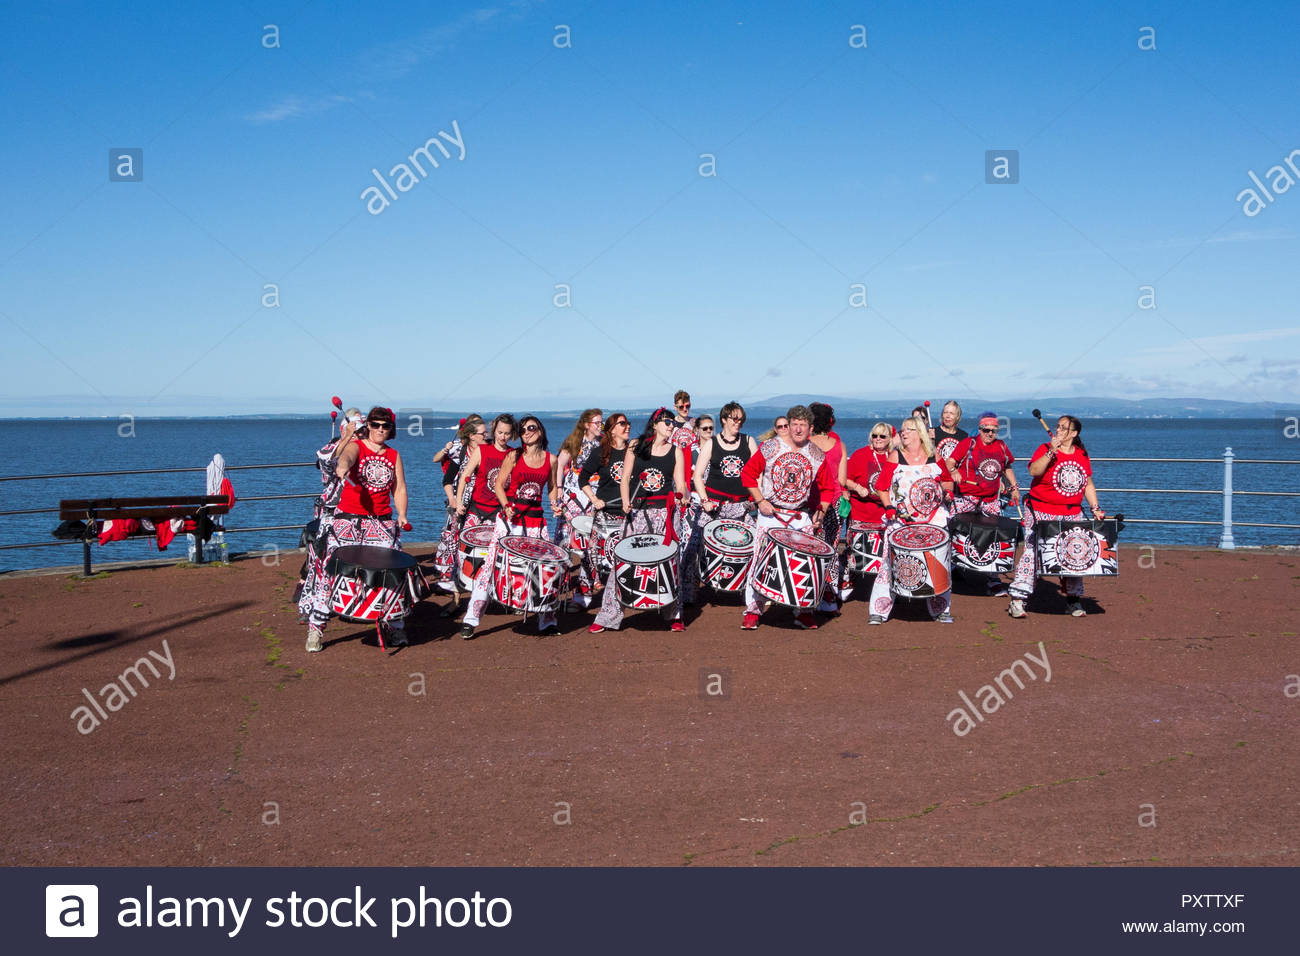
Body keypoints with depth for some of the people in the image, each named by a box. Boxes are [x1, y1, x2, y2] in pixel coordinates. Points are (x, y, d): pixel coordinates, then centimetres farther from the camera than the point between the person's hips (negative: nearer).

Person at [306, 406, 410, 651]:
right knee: (332, 569, -8)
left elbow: (399, 488, 15)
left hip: (382, 523, 3)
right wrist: (343, 466, -49)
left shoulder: (394, 456, 13)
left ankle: (397, 625, 11)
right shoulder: (355, 446, 0)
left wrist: (402, 514, -2)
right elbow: (347, 456, -25)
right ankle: (315, 627, 1)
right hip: (348, 520, -3)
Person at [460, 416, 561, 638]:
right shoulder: (514, 456, 0)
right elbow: (498, 484, -1)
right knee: (492, 563, -7)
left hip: (535, 519, 3)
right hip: (509, 517, -3)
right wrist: (506, 506, -15)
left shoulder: (550, 460, 7)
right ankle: (471, 619, -4)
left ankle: (547, 621, 17)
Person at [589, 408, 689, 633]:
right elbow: (625, 478, 5)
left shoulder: (676, 451, 9)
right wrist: (625, 502, -9)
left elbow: (680, 484, 4)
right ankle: (608, 617, 1)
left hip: (666, 512, 1)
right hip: (638, 512, -1)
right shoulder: (635, 446, 7)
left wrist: (682, 495, -17)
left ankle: (674, 615, 15)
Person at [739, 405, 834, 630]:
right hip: (770, 515, -2)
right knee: (760, 561, -5)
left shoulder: (817, 456, 1)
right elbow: (748, 473, 0)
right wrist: (760, 501, -7)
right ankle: (752, 609, 6)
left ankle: (803, 610, 12)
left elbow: (826, 488, 11)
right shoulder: (769, 448, -6)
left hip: (802, 518, 2)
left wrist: (821, 512, -3)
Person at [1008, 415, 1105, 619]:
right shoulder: (1045, 449, -4)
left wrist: (1095, 508, 9)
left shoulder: (1082, 455, 10)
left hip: (1071, 515, 5)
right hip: (1041, 514, -4)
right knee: (1032, 552, -9)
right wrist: (1052, 451, -26)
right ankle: (1017, 599, -8)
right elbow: (1034, 471, -22)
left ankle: (1073, 600, 21)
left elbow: (1088, 484, 17)